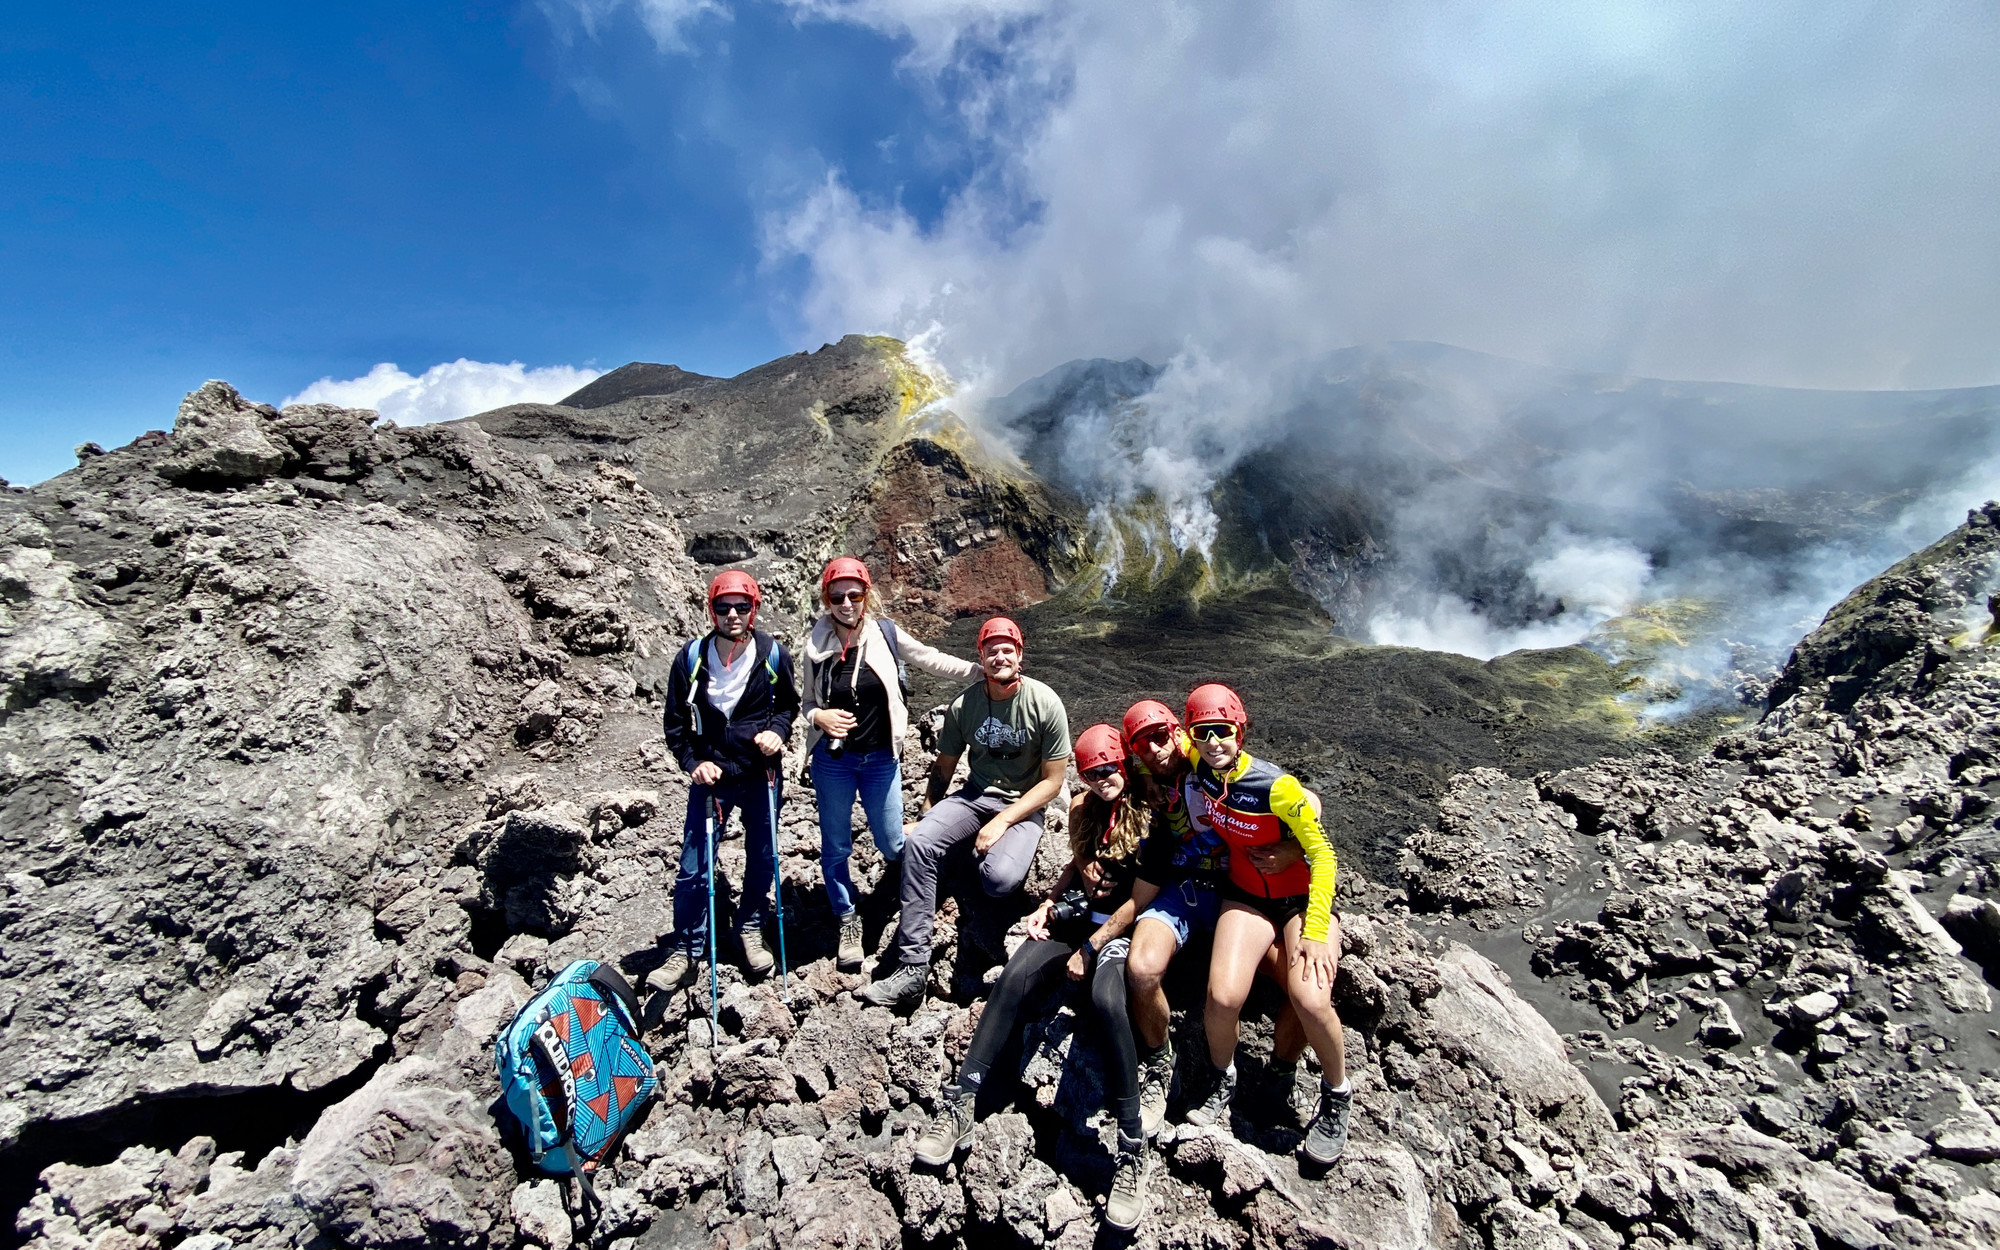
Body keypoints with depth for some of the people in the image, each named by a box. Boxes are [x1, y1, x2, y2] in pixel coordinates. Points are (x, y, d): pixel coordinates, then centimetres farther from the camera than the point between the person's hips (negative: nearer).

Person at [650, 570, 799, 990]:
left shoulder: (773, 654, -8)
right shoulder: (691, 657, -8)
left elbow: (789, 703, 7)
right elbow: (674, 721, 2)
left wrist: (777, 731, -12)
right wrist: (693, 762, -10)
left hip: (761, 775, 1)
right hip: (710, 775, 0)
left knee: (763, 858, 14)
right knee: (694, 868, 4)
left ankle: (750, 929, 38)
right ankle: (686, 951, 23)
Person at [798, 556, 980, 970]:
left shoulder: (884, 632, -7)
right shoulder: (816, 645, -4)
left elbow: (931, 660, -2)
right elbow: (808, 702, 6)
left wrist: (982, 671, -7)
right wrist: (818, 716, -15)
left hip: (881, 759, -1)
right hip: (833, 761, 1)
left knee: (891, 840, 8)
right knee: (835, 846, 11)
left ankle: (899, 873, 45)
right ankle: (847, 919, 35)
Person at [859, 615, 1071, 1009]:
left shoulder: (1045, 703, -12)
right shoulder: (964, 704, -3)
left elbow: (1052, 780, -10)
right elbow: (943, 766, 10)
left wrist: (1001, 822, -16)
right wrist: (927, 814, -3)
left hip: (1023, 807, -3)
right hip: (975, 796, 3)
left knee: (1000, 878, -32)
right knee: (918, 842, -24)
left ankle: (976, 851, 7)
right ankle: (912, 968, -14)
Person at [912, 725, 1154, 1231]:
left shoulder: (1147, 814, -10)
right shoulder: (1083, 809, 9)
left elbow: (1140, 896, -12)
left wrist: (1090, 949, -12)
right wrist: (1047, 903, 5)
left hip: (1122, 925, -5)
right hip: (1078, 914, 5)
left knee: (1106, 997, -34)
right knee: (1015, 975, -18)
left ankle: (1131, 1147, -23)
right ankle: (960, 1103, -13)